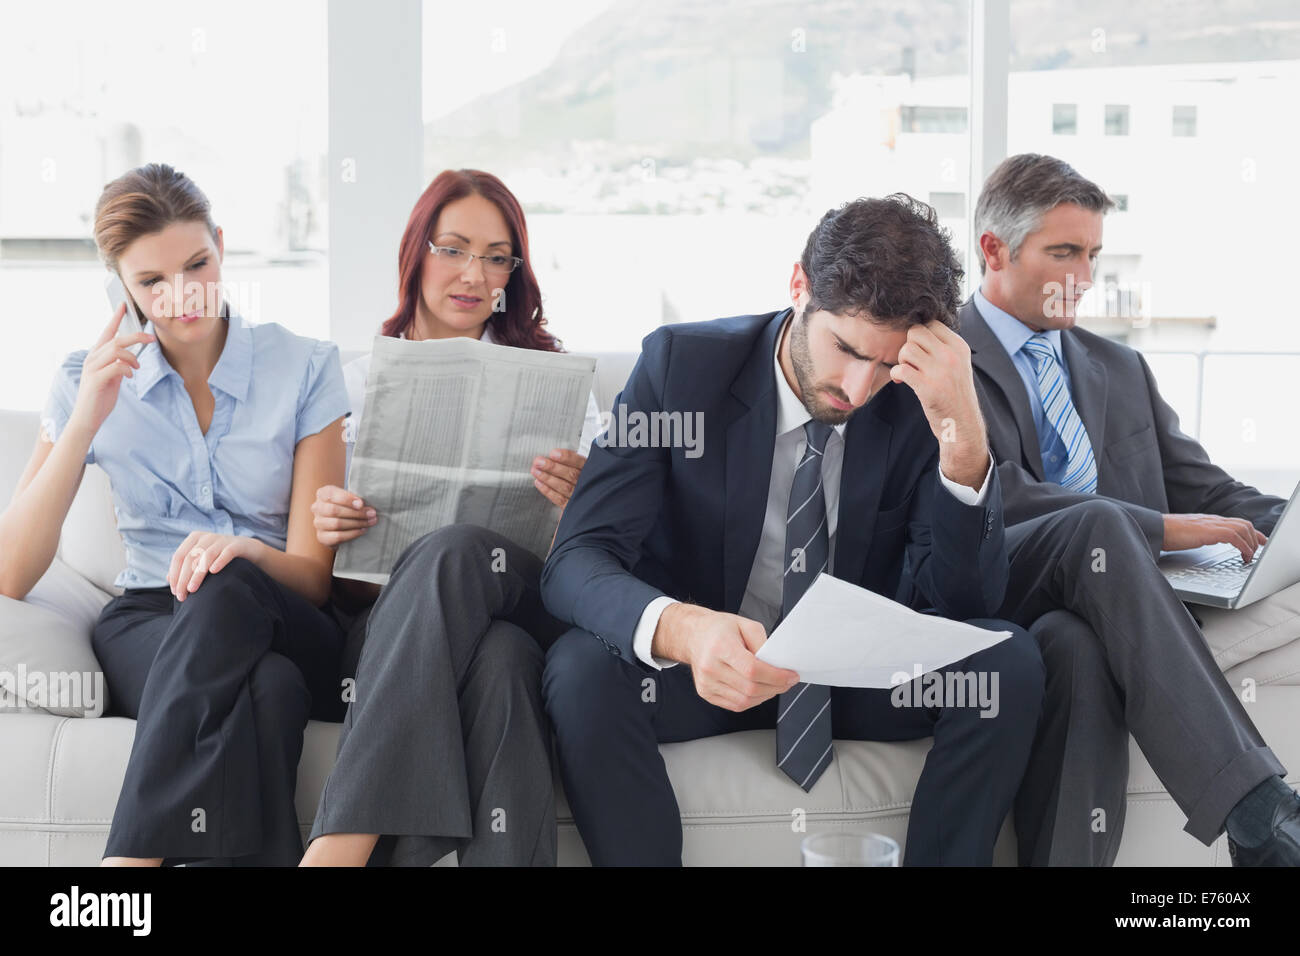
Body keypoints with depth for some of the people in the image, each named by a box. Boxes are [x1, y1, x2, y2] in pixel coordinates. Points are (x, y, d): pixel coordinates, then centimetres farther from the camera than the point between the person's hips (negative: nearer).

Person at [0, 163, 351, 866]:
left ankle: (125, 862, -40)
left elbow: (312, 575, -2)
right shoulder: (91, 381, 6)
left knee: (226, 592, -38)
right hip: (148, 625, 0)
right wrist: (86, 422, -14)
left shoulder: (303, 369, 3)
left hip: (289, 629, 1)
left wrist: (247, 553, -27)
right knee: (265, 687, -38)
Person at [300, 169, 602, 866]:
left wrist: (578, 503, -11)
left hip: (525, 594, 0)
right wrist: (324, 526, -8)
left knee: (453, 552, -38)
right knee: (500, 658, -38)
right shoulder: (356, 381, 18)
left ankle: (341, 843, -45)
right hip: (383, 616, 0)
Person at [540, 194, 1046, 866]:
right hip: (699, 666, -2)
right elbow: (575, 563, -20)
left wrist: (964, 438, -29)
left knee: (1009, 660, -23)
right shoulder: (680, 362, -13)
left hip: (857, 676, 2)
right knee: (582, 669, -32)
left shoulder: (916, 399, -8)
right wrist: (679, 628, -44)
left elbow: (970, 599, -12)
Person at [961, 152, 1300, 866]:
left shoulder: (1121, 370, 28)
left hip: (1095, 609, 4)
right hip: (992, 605, -4)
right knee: (1099, 523, -36)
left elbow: (1203, 487, 23)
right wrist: (1159, 528, -15)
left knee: (1077, 647, -35)